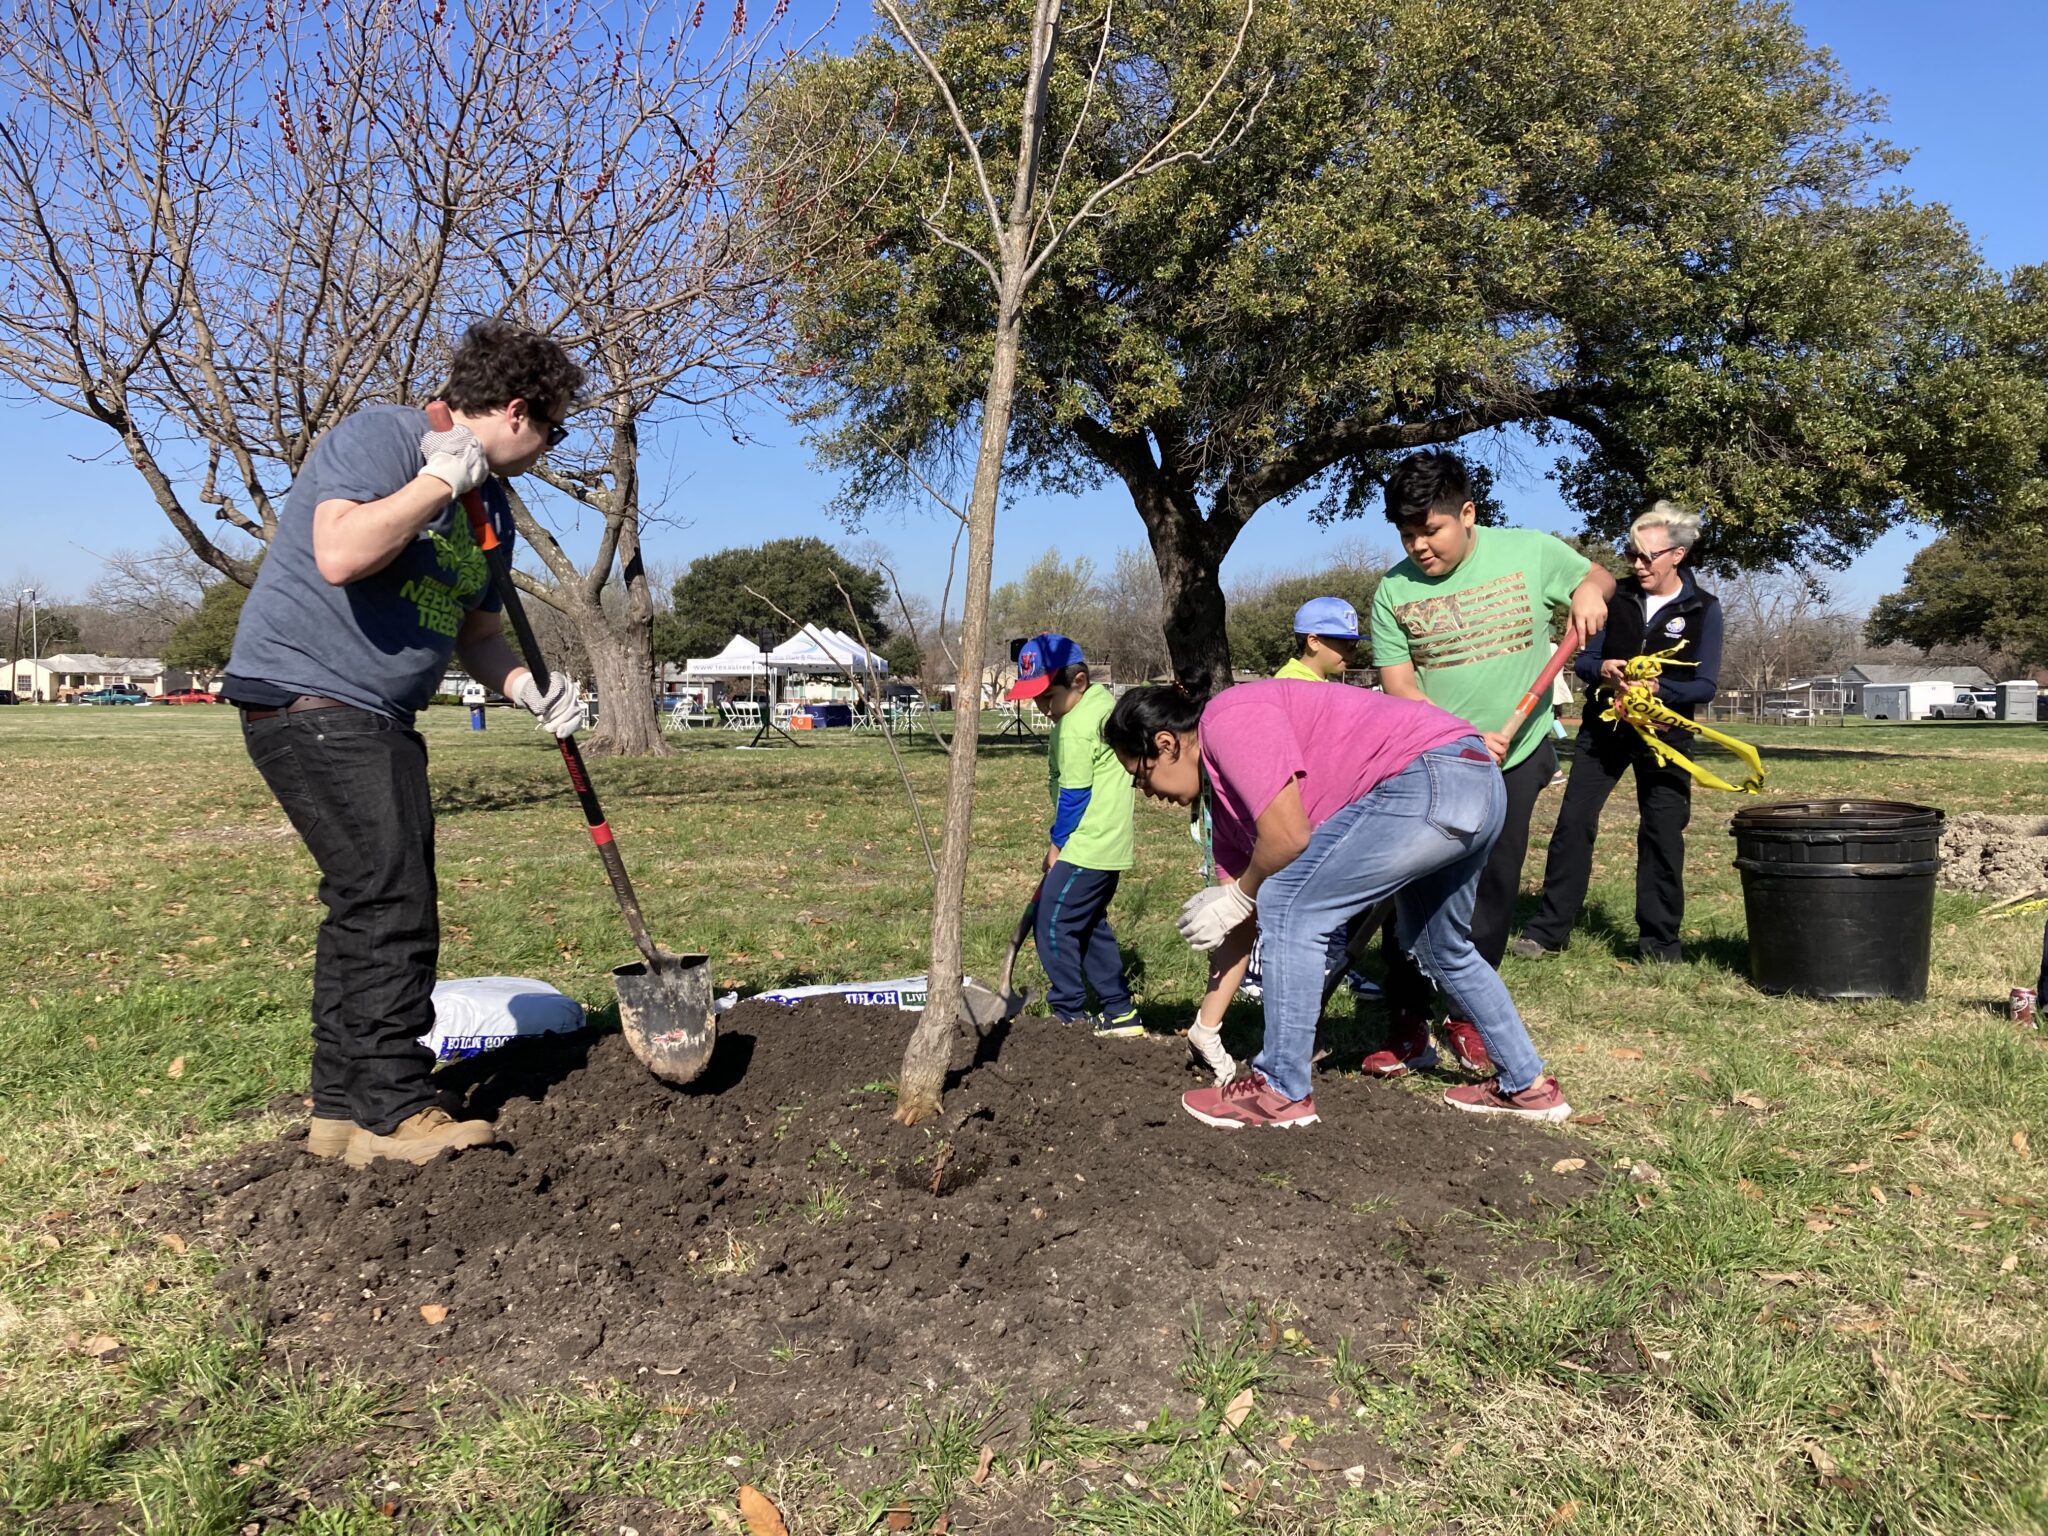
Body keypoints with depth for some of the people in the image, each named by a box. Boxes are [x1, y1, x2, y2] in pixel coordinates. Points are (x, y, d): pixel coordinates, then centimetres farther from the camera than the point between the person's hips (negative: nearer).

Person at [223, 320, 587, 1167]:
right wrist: (441, 479, -18)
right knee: (391, 904, -13)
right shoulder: (377, 437, -11)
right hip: (308, 697, -10)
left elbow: (476, 630, 20)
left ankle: (343, 1109, 20)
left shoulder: (485, 501, 15)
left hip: (376, 719, 10)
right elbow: (341, 554, -29)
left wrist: (527, 686, 1)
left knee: (371, 908, 11)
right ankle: (394, 1111, -6)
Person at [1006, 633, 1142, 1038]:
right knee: (1090, 925, 17)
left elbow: (1074, 795, -16)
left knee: (1053, 925, -4)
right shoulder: (1102, 697, 8)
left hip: (1088, 848, -11)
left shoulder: (1074, 730, -20)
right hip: (1110, 842, 11)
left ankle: (1071, 1016, 3)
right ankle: (1120, 1013, 20)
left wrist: (1057, 842, -1)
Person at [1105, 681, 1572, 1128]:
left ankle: (1282, 1090, -1)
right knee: (1443, 949, 28)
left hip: (1435, 778, -11)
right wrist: (1204, 1029, 21)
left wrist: (1239, 896, 2)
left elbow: (1289, 835, -18)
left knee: (1289, 905, -9)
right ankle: (1527, 1085, 41)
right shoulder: (1223, 789, 19)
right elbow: (1242, 922, 20)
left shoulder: (1228, 721, -10)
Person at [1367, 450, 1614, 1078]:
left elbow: (1597, 577, 14)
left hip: (1516, 758, 1)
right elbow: (1398, 687, -9)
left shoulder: (1532, 551, -6)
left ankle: (1466, 1016, 23)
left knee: (1492, 898, 6)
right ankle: (1408, 1029, 7)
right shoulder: (1393, 590, -8)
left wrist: (1589, 589, -10)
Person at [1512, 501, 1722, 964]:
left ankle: (1659, 940, 15)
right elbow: (1582, 660, 2)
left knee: (1662, 835, 3)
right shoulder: (1619, 596, 1)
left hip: (1663, 736, -2)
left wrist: (1658, 688, -26)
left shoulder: (1703, 609, -5)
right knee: (1573, 822, -4)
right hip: (1604, 729, 2)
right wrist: (1603, 670, -21)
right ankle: (1548, 930, 1)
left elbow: (1705, 686, -8)